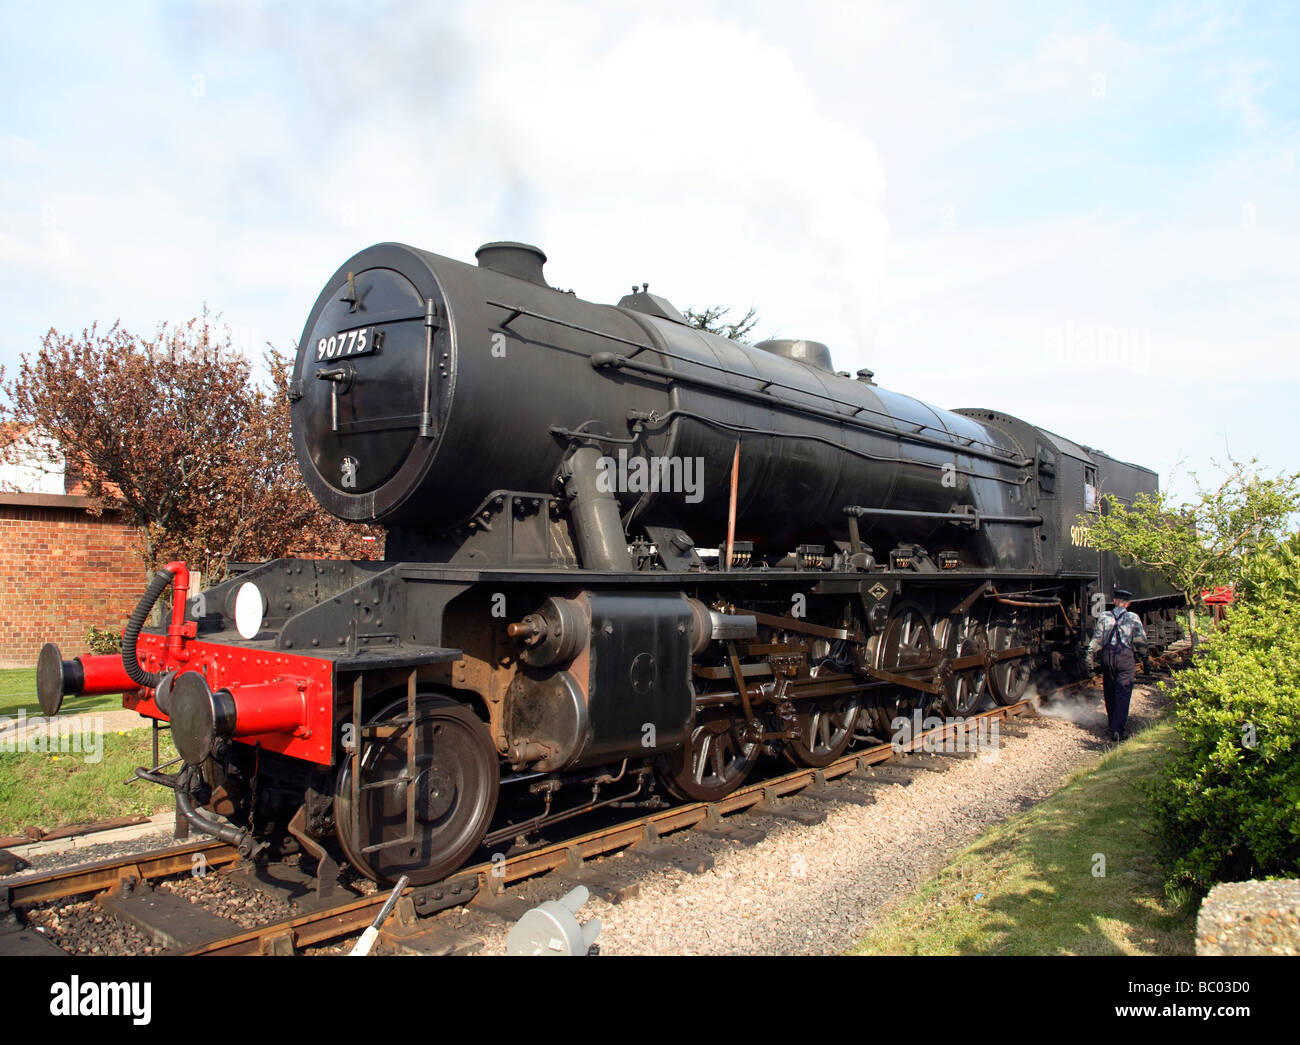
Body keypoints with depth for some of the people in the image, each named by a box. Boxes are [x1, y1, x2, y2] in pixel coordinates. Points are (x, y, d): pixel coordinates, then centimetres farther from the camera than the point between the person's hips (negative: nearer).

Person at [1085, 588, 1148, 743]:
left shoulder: (1104, 617, 5)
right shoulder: (1133, 618, 2)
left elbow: (1096, 639, 1)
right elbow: (1141, 640, 1)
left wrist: (1090, 659, 4)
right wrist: (1143, 655, 19)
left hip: (1107, 656, 2)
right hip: (1125, 656, -2)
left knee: (1109, 693, 16)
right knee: (1123, 694, -1)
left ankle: (1112, 723, 30)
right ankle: (1118, 729, -7)